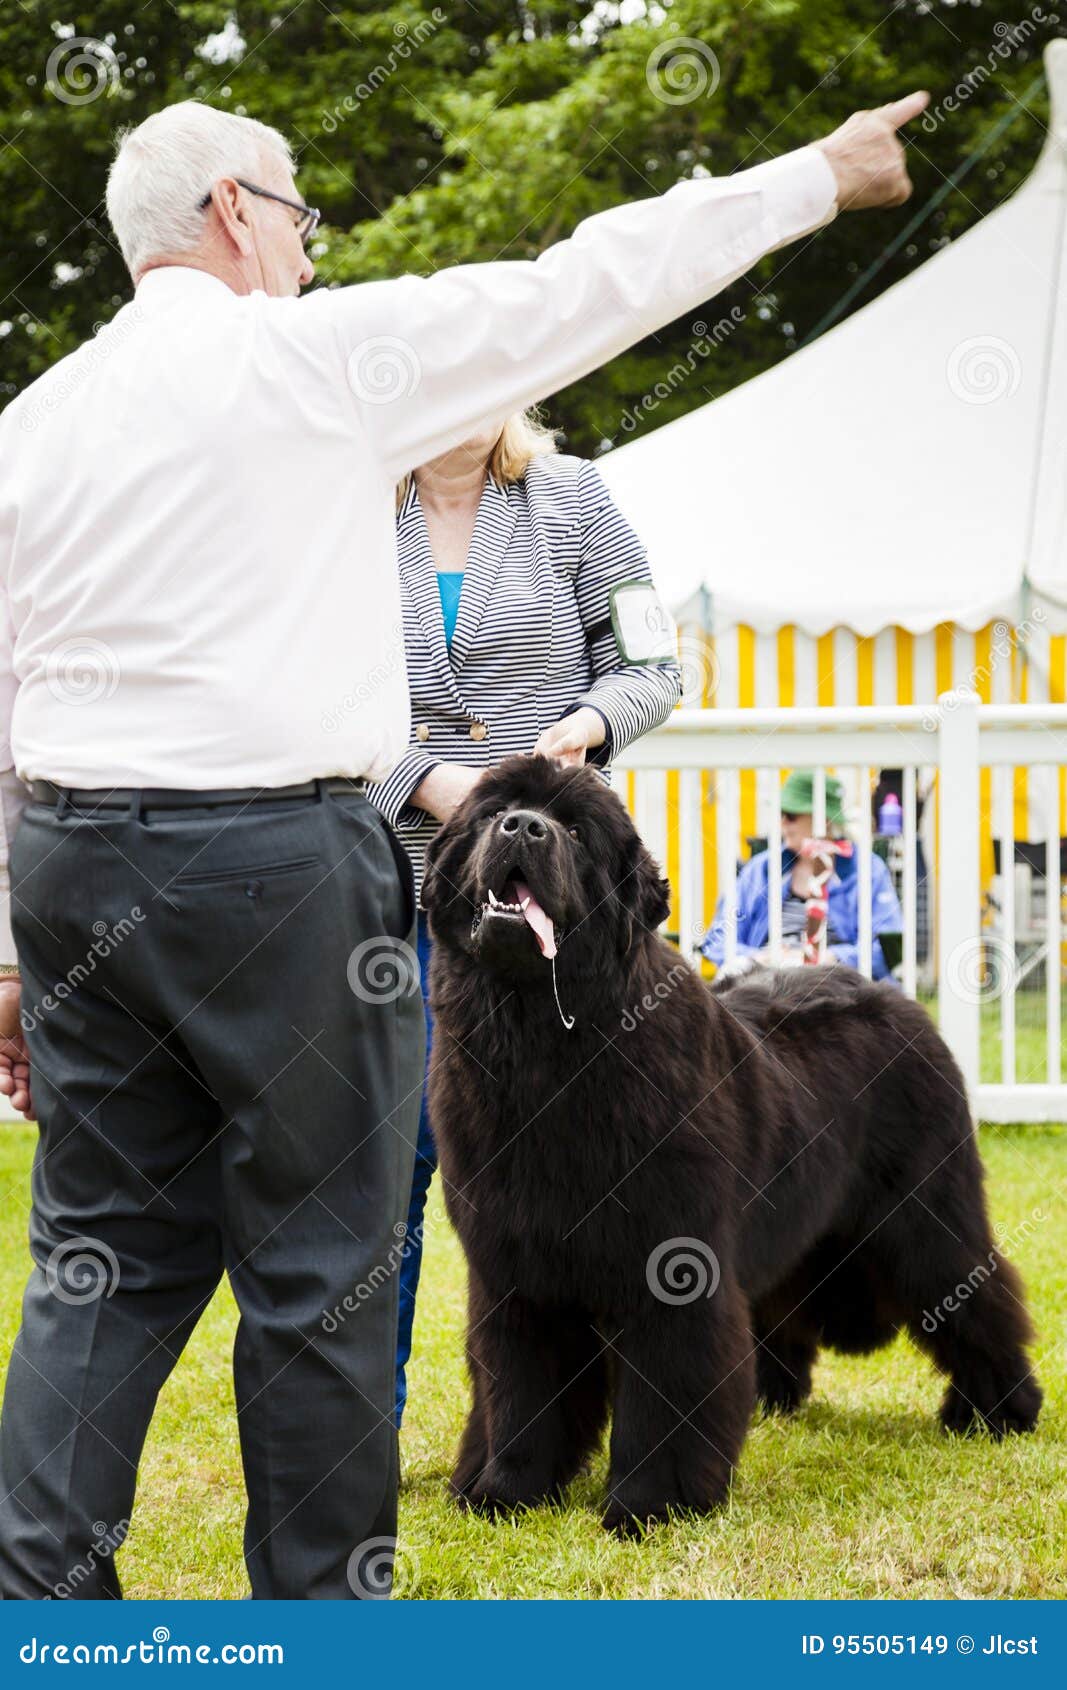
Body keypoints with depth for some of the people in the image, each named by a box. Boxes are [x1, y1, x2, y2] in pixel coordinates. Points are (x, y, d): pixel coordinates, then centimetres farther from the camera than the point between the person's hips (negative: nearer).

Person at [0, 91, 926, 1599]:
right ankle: (325, 1601, 10)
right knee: (320, 1262, 3)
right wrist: (818, 176, 12)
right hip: (274, 855, -6)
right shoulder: (319, 352, -4)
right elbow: (586, 286, 2)